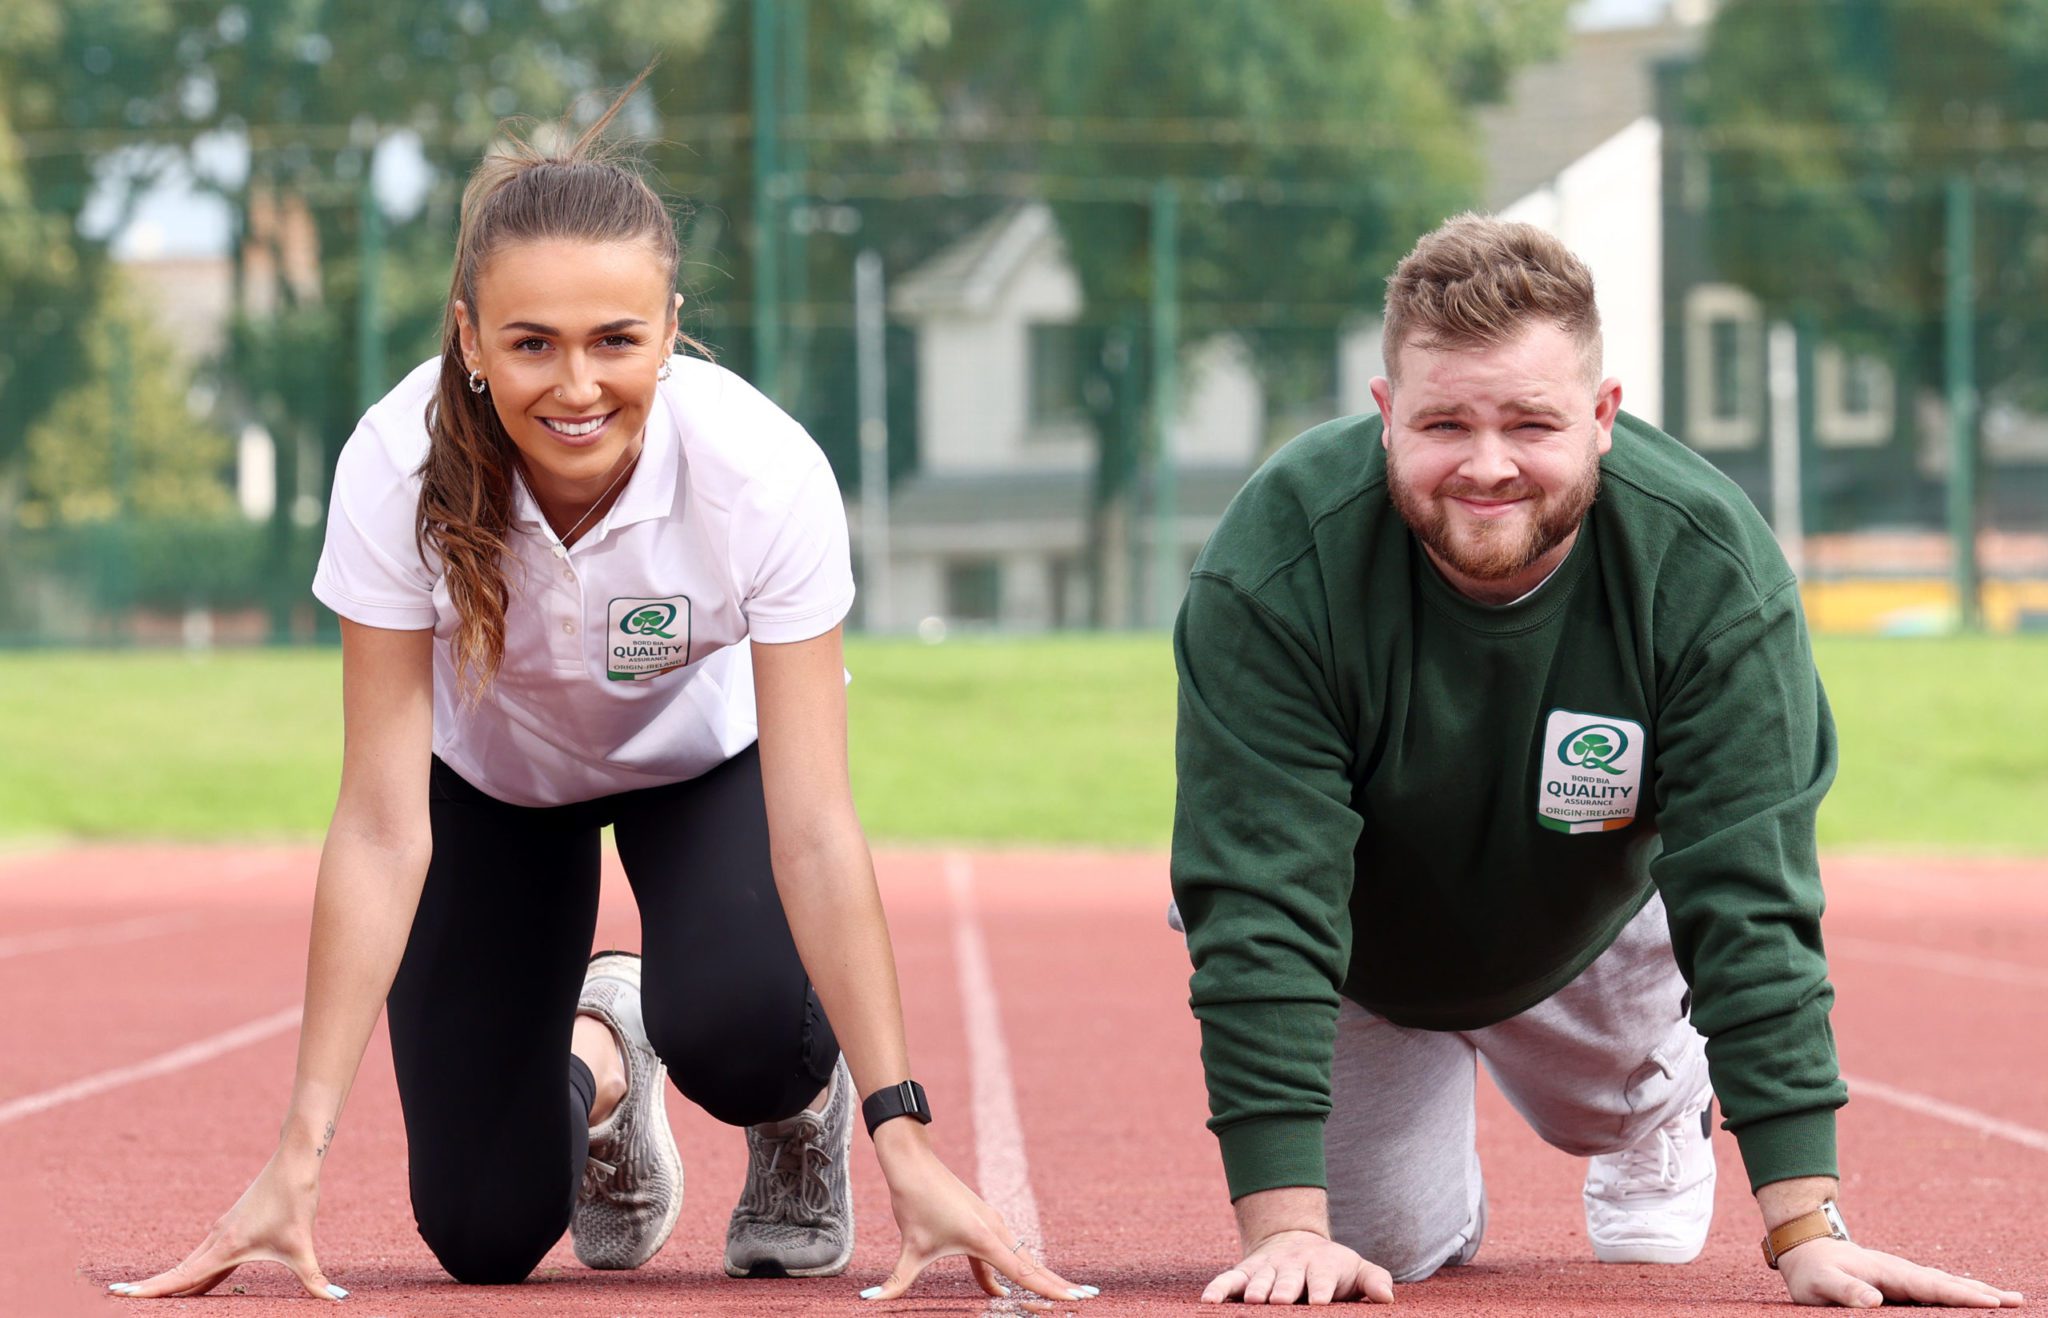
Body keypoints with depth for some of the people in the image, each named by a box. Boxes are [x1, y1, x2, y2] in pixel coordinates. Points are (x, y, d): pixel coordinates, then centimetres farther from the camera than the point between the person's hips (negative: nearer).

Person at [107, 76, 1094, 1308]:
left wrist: (904, 1133, -39)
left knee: (737, 1029, -33)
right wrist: (303, 1150, -34)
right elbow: (384, 826, -30)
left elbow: (812, 830, -34)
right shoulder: (402, 469, -34)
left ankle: (807, 1110, 5)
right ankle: (592, 1066, 27)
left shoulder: (766, 473, -36)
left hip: (709, 751, -1)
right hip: (491, 771, 1)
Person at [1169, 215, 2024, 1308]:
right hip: (1355, 956, -2)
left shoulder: (1712, 571, -34)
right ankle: (1424, 1188, 37)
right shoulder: (1274, 572, -38)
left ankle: (1661, 1109, 56)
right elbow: (1262, 904, -38)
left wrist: (1806, 1229, -36)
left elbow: (1752, 901, -31)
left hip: (1595, 936, 2)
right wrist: (1284, 1229, -44)